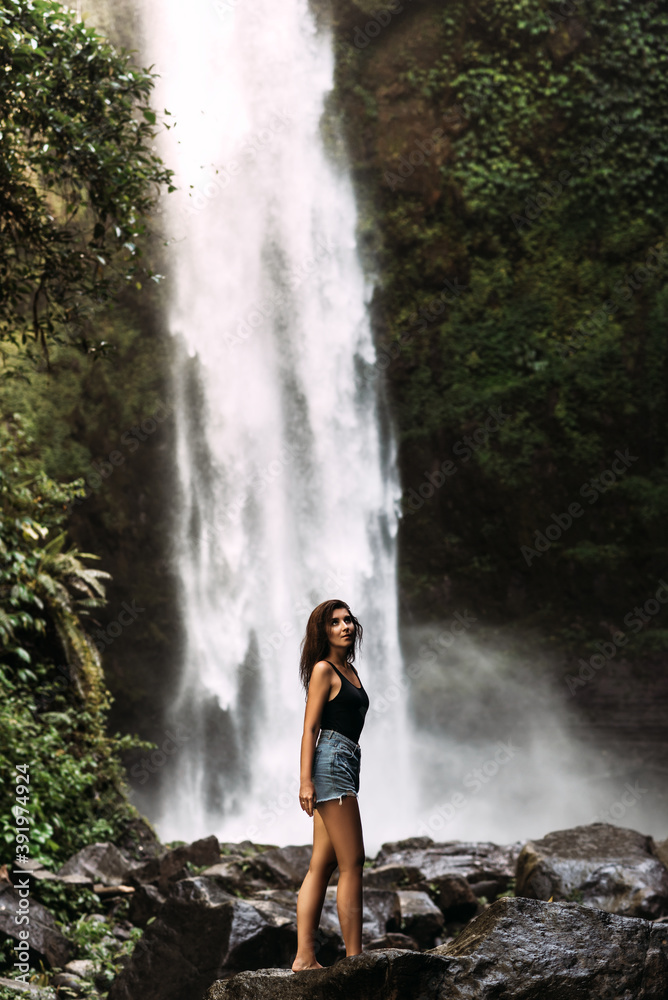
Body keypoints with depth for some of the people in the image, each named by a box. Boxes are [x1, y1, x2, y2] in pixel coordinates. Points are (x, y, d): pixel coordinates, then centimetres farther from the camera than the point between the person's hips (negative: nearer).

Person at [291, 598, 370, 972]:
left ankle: (305, 956, 5)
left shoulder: (349, 670, 20)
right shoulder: (323, 669, -6)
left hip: (346, 766, 9)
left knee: (322, 865, 5)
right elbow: (310, 728, -10)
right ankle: (354, 957, -8)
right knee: (352, 863, -9)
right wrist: (306, 780, -17)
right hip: (331, 763, -9)